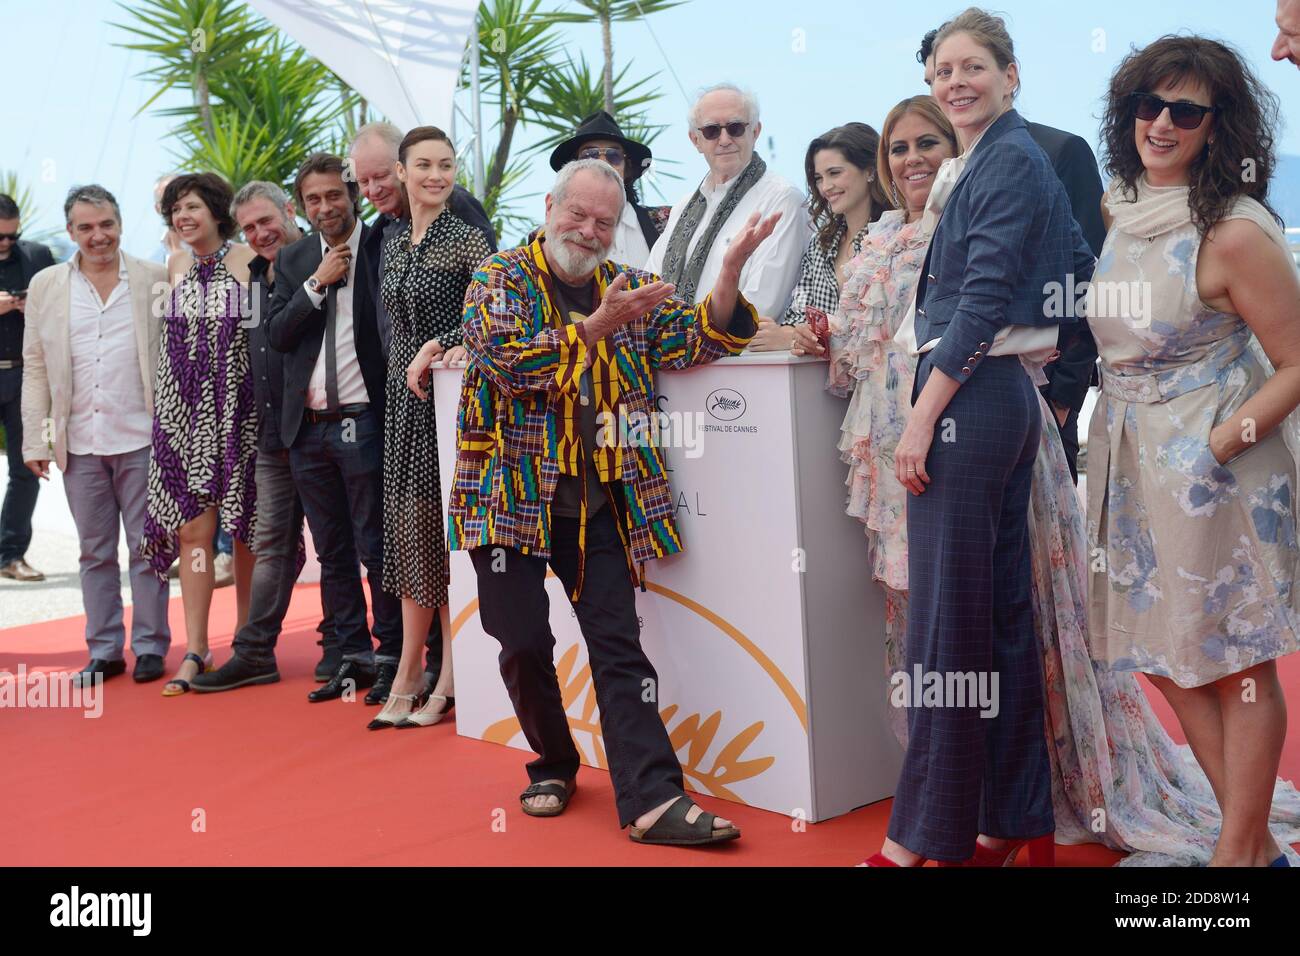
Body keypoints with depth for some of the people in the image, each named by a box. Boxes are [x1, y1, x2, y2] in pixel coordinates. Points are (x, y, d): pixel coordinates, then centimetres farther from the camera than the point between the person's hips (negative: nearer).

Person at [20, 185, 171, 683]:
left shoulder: (157, 279, 1)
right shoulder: (46, 286, 7)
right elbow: (35, 368, 7)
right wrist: (35, 440, 2)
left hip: (142, 437, -2)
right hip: (80, 442, 2)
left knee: (147, 548, 4)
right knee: (95, 551, 10)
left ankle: (150, 646, 14)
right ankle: (104, 650, 19)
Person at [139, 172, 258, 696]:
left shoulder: (251, 261, -4)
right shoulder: (175, 266, 10)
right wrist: (158, 395, 17)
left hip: (240, 411, -3)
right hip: (185, 412, 3)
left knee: (245, 527, 5)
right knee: (192, 529, -1)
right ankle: (195, 649, 2)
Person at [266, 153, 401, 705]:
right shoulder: (293, 260, 12)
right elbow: (276, 334, 3)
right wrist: (318, 284, -8)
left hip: (363, 422, -5)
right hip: (308, 427, 5)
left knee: (376, 547, -1)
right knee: (332, 552, 11)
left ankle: (391, 655, 9)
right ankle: (353, 655, 21)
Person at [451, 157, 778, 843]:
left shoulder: (628, 287, 12)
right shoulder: (500, 278, 0)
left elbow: (700, 338, 2)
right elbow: (509, 360, -16)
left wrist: (731, 270, -15)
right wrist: (599, 324, -23)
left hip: (598, 502, 3)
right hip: (513, 496, -2)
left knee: (618, 644, -2)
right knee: (524, 644, 3)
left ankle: (651, 799, -5)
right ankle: (553, 766, 26)